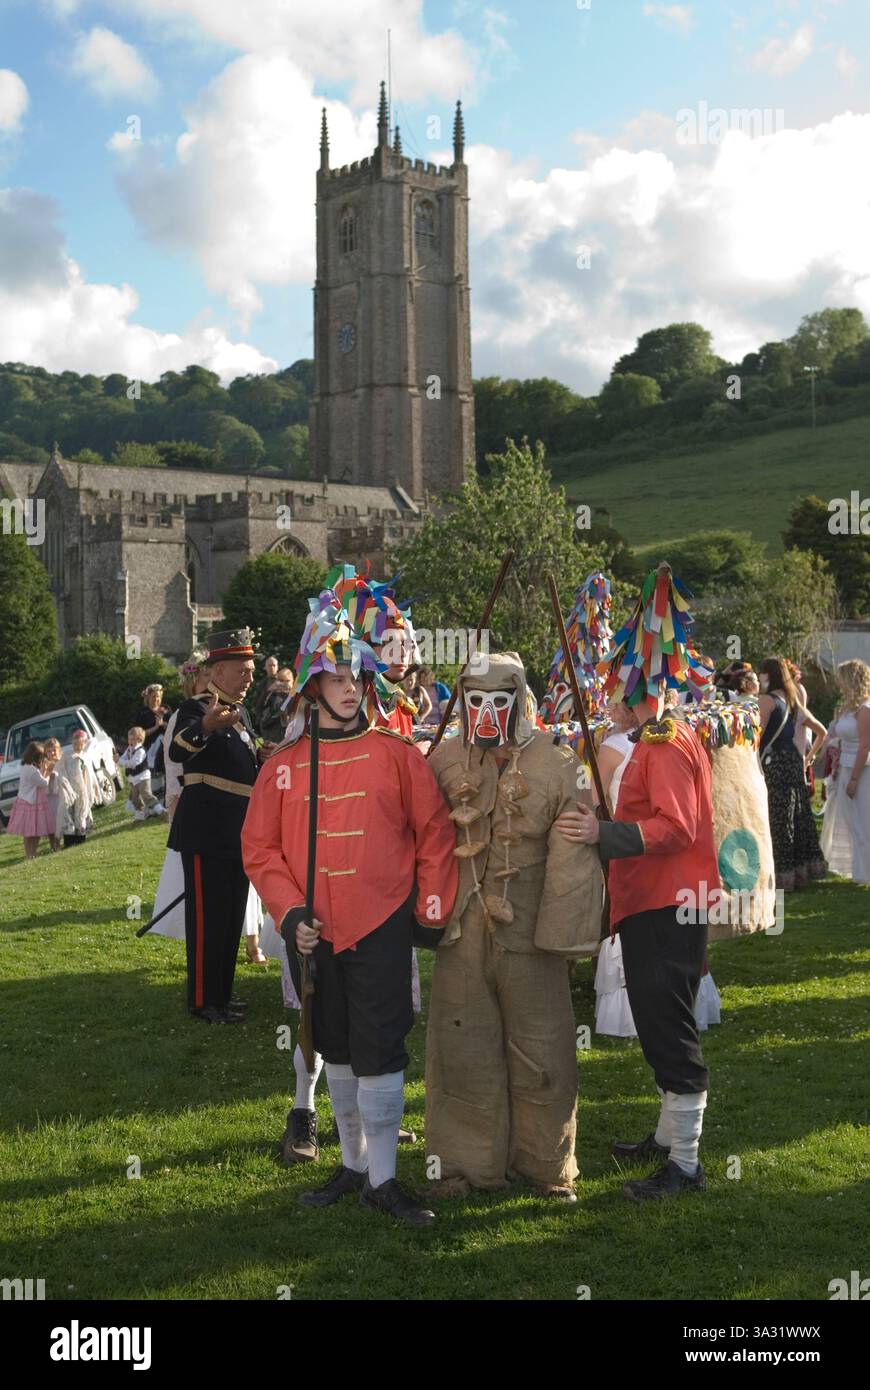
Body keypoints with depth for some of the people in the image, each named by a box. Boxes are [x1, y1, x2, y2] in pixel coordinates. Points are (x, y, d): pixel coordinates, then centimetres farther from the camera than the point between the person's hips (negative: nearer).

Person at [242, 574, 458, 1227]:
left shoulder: (396, 753, -2)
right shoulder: (284, 764, 3)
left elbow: (435, 832, 2)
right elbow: (261, 847, 3)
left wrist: (433, 907, -2)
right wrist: (291, 913, -8)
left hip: (381, 928, -3)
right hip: (314, 933, 3)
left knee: (379, 1052, -3)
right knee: (336, 1051, 15)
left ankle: (382, 1179, 8)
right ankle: (353, 1162, 29)